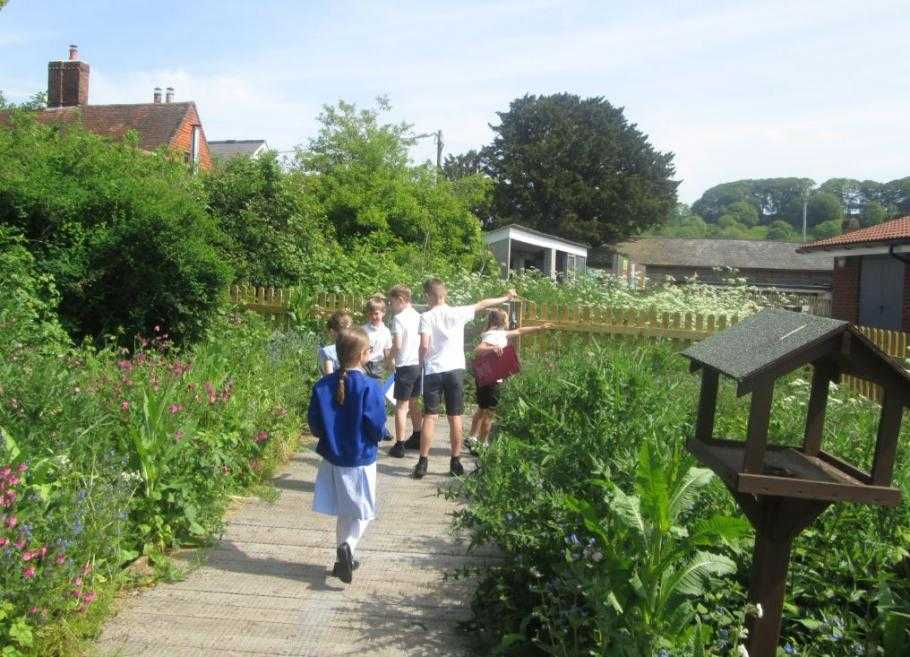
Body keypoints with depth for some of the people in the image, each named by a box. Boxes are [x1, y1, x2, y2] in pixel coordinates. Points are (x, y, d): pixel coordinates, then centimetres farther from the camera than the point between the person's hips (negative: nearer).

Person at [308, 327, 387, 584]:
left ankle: (344, 559, 26)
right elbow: (377, 428, -16)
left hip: (332, 458, 4)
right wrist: (375, 434, 6)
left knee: (344, 512, 18)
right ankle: (348, 545, -11)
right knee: (363, 513, 12)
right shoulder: (369, 387, -20)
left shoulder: (322, 385, -6)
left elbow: (314, 425, 1)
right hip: (361, 460, -4)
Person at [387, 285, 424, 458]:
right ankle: (416, 438, 31)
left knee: (401, 406, -3)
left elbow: (397, 345, -18)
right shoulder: (419, 317, 8)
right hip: (419, 364, 7)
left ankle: (399, 445, -2)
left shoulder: (399, 318, -13)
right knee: (414, 402, 20)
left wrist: (389, 358, -2)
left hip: (405, 366, -7)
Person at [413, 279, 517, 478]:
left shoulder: (426, 317, -4)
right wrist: (506, 298, 28)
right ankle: (455, 462, 13)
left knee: (430, 417, 2)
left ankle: (423, 462, 3)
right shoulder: (458, 312, 3)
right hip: (455, 371, 2)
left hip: (433, 372, -1)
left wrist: (422, 361, 7)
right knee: (455, 417, 7)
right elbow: (483, 304, 15)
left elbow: (424, 346, -12)